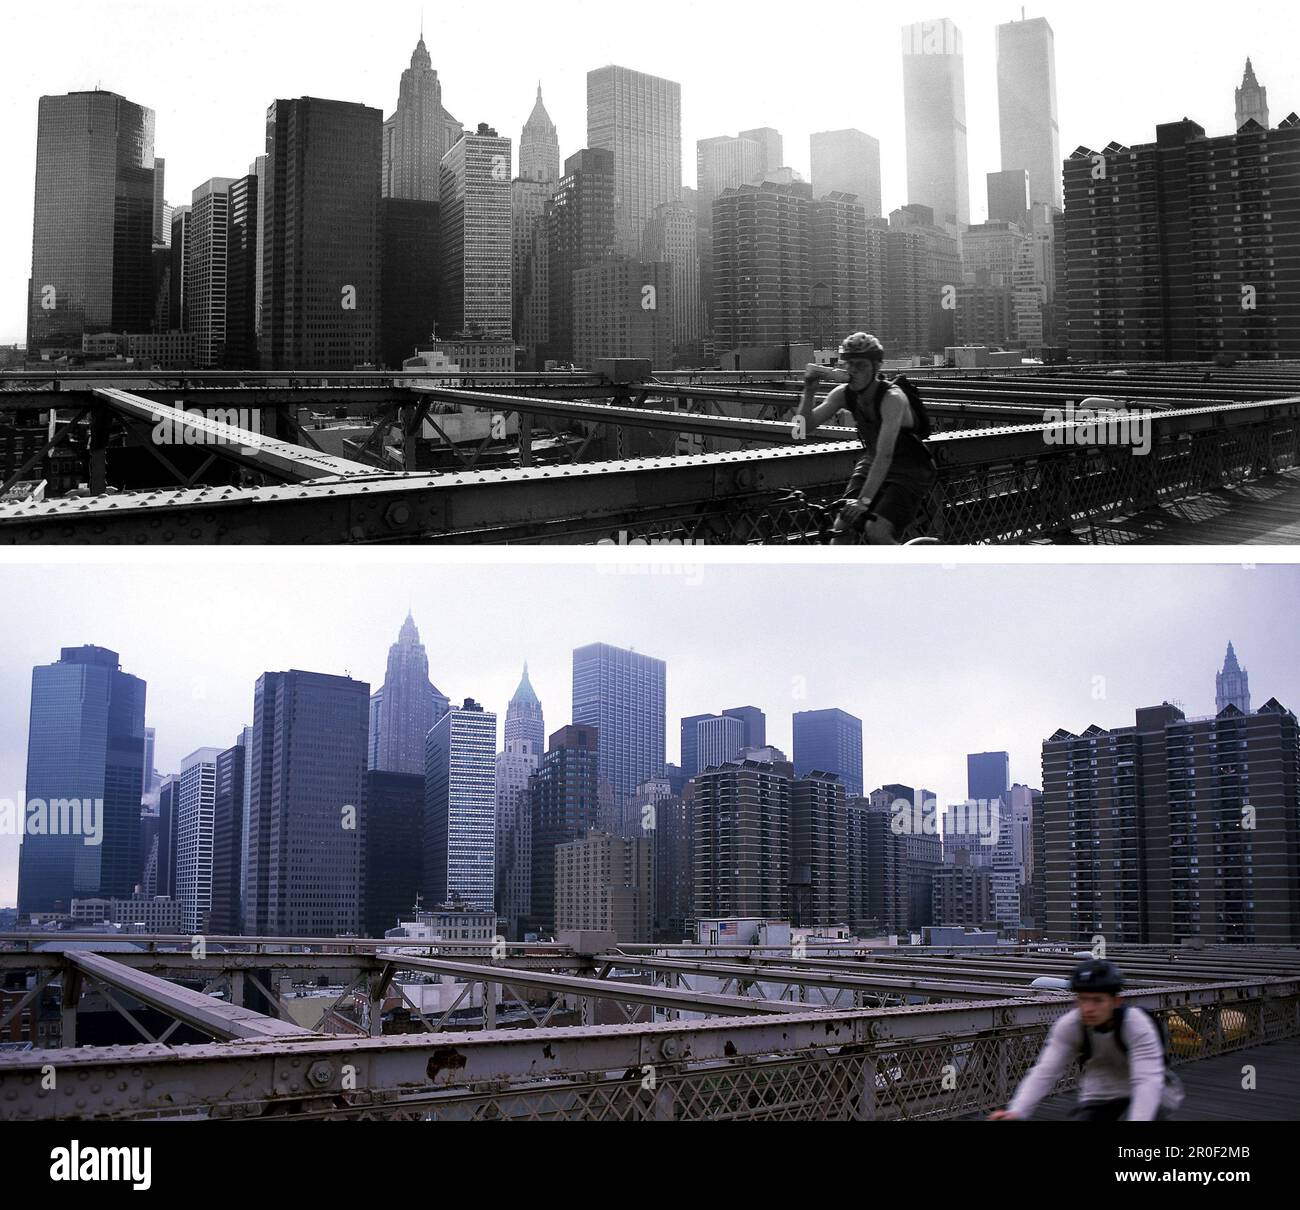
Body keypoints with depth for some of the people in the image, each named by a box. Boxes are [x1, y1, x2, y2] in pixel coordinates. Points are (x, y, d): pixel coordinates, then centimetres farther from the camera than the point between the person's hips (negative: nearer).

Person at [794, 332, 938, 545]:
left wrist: (865, 500, -46)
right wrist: (809, 390, -28)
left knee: (877, 533, -23)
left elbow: (885, 455, -38)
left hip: (910, 473, -6)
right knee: (841, 527, -9)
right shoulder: (844, 394, -10)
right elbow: (805, 428, -13)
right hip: (871, 465, 6)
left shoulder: (892, 398, -29)